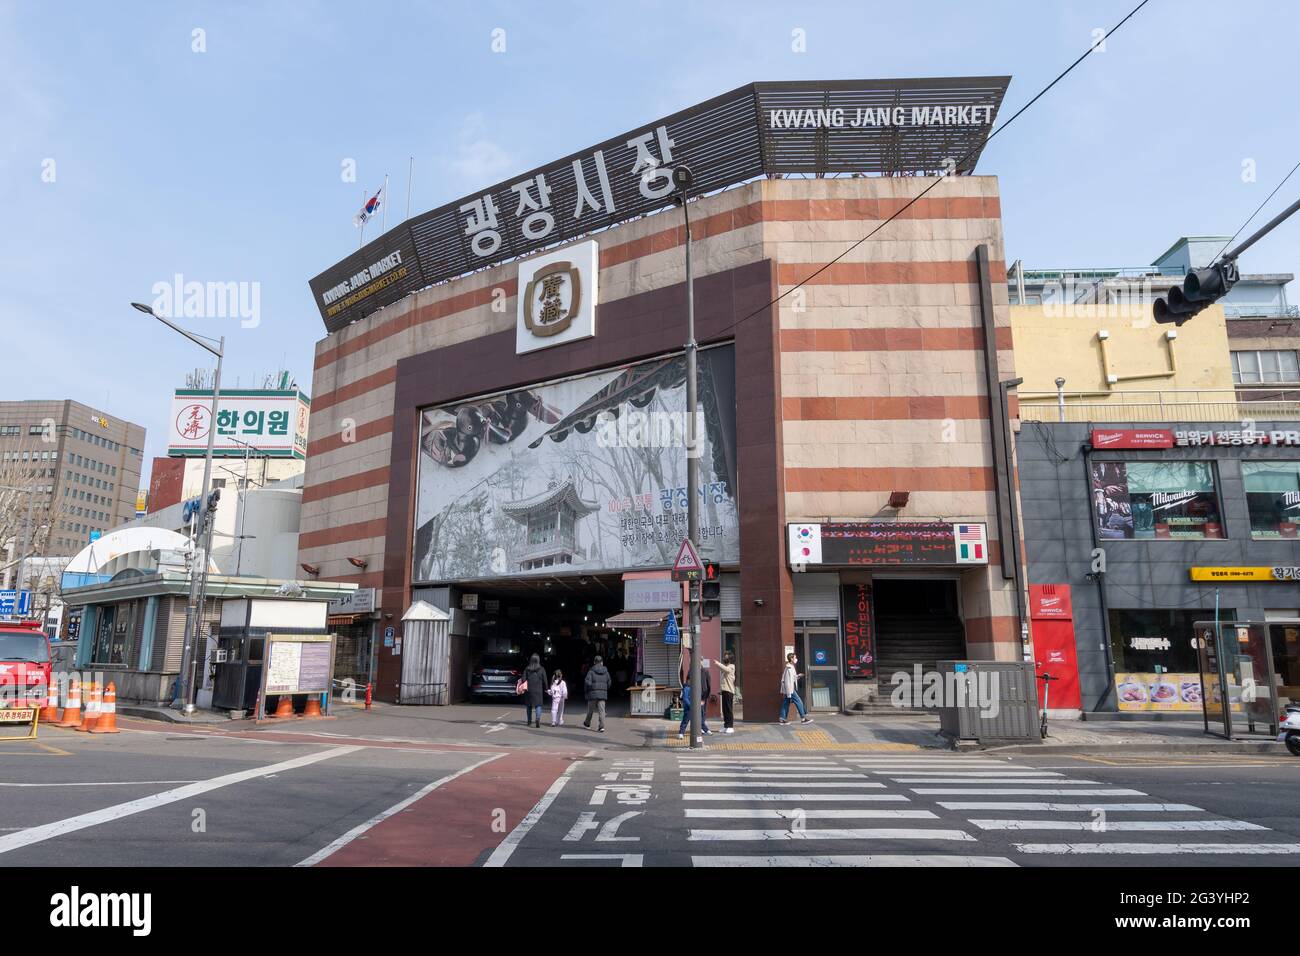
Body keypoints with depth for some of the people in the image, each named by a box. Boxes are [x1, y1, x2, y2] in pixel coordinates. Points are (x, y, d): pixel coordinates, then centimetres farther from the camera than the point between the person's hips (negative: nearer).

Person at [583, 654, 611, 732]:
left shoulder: (591, 671, -9)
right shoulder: (606, 672, 5)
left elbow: (587, 682, -14)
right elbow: (609, 683, 9)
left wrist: (586, 691, 2)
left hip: (593, 693, -2)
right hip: (603, 694, 2)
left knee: (590, 709, 14)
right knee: (602, 710, 0)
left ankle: (587, 724, 33)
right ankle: (602, 726, -11)